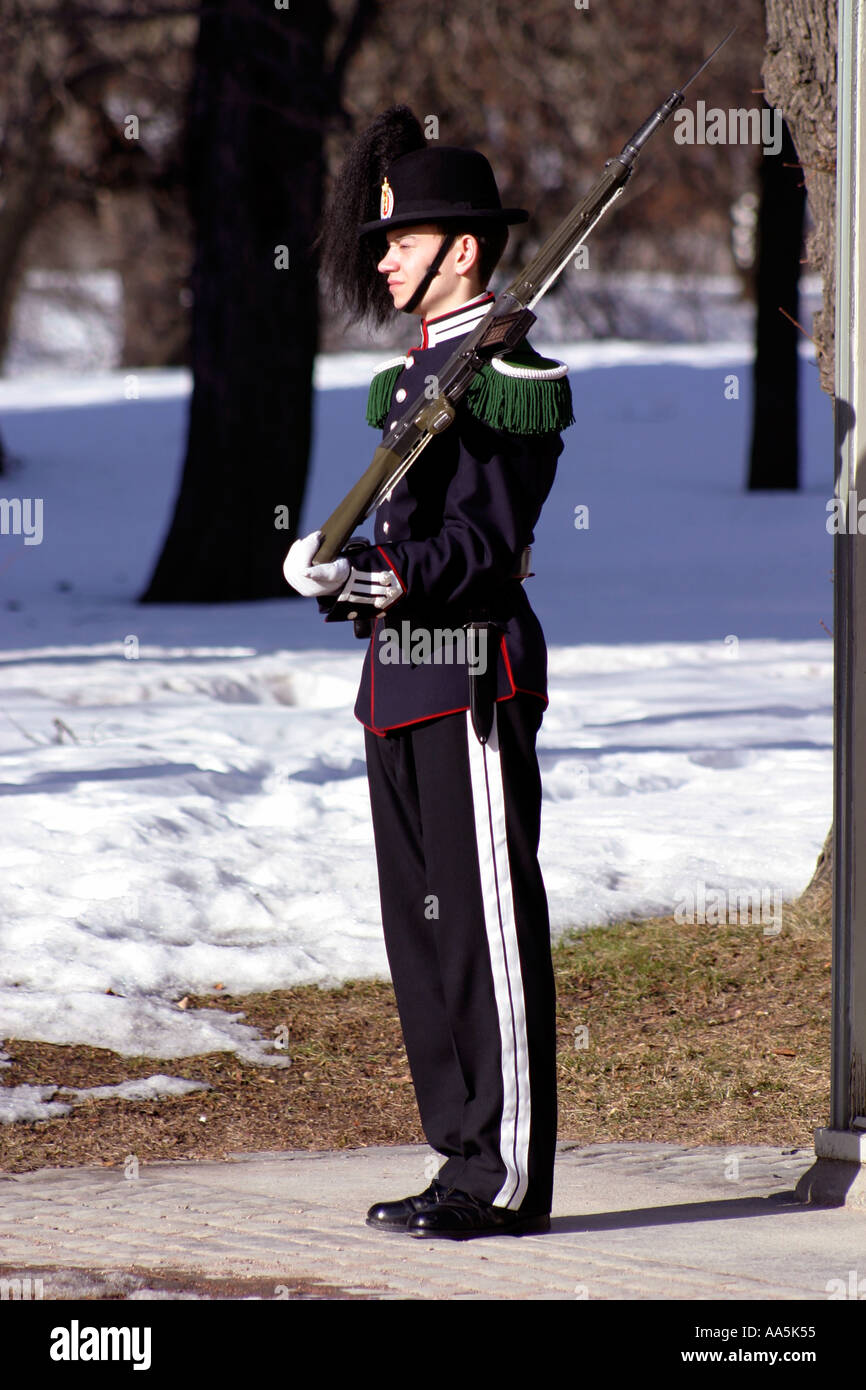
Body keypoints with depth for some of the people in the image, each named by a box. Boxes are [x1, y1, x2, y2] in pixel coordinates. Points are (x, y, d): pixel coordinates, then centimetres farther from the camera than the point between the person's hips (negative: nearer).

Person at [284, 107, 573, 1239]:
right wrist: (350, 576, 6)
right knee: (423, 929, 11)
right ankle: (468, 1160, 18)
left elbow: (485, 546, -18)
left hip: (472, 681, -10)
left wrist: (379, 577, -30)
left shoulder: (507, 373, -12)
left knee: (488, 927, -6)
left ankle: (509, 1180, -3)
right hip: (406, 681, 10)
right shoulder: (425, 368, 17)